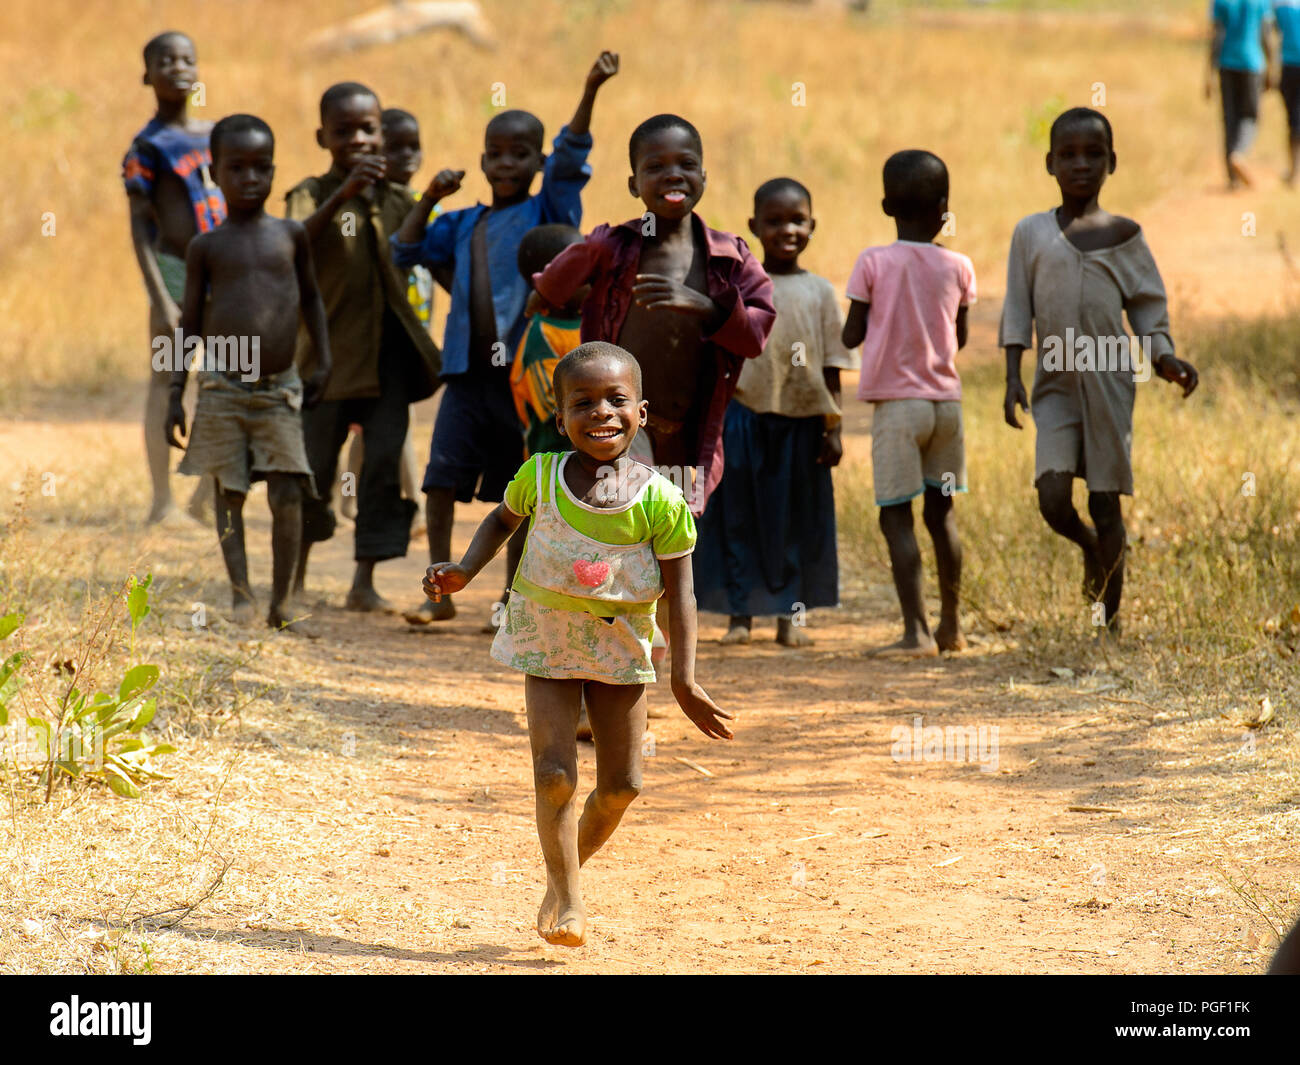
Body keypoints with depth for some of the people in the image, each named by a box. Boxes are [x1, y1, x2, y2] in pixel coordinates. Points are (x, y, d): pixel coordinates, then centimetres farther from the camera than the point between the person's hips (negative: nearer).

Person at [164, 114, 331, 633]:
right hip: (223, 389, -1)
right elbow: (191, 321, 5)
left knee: (287, 494, -5)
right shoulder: (206, 247, 1)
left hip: (279, 390, 1)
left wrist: (324, 362, 13)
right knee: (229, 493, 3)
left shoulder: (291, 236, 5)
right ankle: (241, 597, 9)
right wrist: (175, 395, 2)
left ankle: (281, 603, 3)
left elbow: (310, 297, 19)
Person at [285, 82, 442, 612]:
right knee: (314, 464, 5)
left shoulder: (399, 201, 10)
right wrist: (343, 195, -32)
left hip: (390, 350, 3)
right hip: (329, 349, -3)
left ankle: (364, 582, 1)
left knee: (385, 461, -5)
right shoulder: (312, 195, -2)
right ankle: (297, 576, 25)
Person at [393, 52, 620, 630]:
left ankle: (512, 598, 15)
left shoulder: (546, 213, 0)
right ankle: (440, 592, 1)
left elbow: (570, 159, -13)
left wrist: (590, 92, -26)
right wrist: (429, 199, 6)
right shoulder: (463, 225, 14)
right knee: (442, 479, -6)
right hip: (468, 371, 3)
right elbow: (405, 251, 18)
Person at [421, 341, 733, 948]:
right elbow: (504, 519, 10)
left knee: (621, 784, 6)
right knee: (555, 773, -10)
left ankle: (575, 861, 33)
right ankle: (564, 894, 8)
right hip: (548, 642, -1)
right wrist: (464, 571, -6)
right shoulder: (539, 477, -12)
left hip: (621, 649, 1)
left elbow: (680, 591, -9)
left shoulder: (660, 501, -16)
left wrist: (684, 680, -12)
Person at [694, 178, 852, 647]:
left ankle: (790, 613, 14)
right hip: (745, 415, -1)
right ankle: (739, 613, 10)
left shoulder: (819, 292, 4)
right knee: (740, 516, 2)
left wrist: (833, 428, 1)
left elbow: (830, 369, 6)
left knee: (797, 519, 6)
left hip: (801, 420, 1)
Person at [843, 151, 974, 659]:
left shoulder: (873, 263, -7)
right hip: (947, 401, 4)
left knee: (896, 517, -3)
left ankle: (916, 631, -12)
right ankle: (950, 625, 20)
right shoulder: (957, 267, 0)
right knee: (941, 512, 15)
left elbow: (851, 336, -3)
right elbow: (960, 339, 11)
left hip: (896, 402, -4)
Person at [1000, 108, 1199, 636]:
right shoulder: (1031, 232, 5)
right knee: (1053, 501, -14)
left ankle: (1109, 617, 13)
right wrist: (1012, 376, -4)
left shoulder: (1123, 235, 5)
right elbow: (1017, 311, 5)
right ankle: (1092, 550, 20)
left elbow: (1148, 309, 8)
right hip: (1056, 385, 0)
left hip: (1110, 382, 0)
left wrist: (1165, 359, -9)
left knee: (1105, 503, 1)